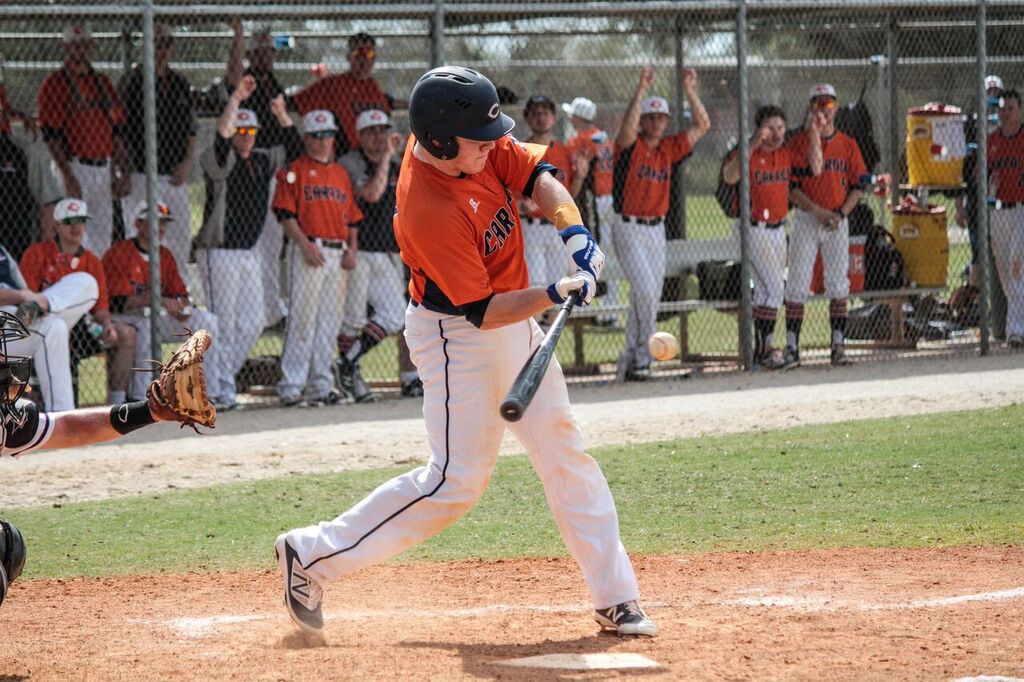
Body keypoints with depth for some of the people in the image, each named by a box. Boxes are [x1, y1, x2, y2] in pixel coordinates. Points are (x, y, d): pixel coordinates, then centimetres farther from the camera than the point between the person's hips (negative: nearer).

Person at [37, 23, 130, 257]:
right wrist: (68, 178, -18)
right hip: (75, 168, -7)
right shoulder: (54, 84, -5)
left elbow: (115, 130, 18)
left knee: (103, 238, 8)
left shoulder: (102, 82, 17)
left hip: (103, 169, 7)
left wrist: (122, 173, 12)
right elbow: (51, 135, -11)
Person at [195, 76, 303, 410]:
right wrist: (235, 99, -29)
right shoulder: (219, 161, -10)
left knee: (252, 324, 7)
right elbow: (221, 140, -30)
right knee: (223, 322, -7)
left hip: (250, 253, 7)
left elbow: (294, 149, 16)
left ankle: (222, 383, 18)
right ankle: (219, 387, -2)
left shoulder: (263, 161, 11)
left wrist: (282, 115, 3)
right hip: (219, 252, -7)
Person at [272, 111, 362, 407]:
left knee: (330, 321, 6)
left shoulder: (341, 174, 20)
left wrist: (352, 249, 5)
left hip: (338, 254, 6)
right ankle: (290, 386, -8)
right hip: (308, 251, -6)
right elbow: (285, 213, -7)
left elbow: (353, 217, 20)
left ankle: (321, 385, 10)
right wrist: (305, 245, -18)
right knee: (302, 317, -9)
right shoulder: (294, 171, 1)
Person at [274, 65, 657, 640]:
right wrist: (554, 294, -37)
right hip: (457, 338, -9)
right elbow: (482, 311, -28)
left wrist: (575, 231, -23)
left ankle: (616, 598, 14)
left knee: (566, 455, 9)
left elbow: (539, 177, -5)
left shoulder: (482, 149, -9)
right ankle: (313, 555, 1)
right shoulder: (429, 210, -31)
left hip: (516, 324, 9)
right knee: (457, 481, -10)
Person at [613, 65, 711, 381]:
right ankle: (643, 356, -8)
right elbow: (627, 128, -30)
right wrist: (641, 90, -34)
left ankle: (631, 359, 16)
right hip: (629, 228, -6)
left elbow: (702, 126, 7)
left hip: (656, 229, 6)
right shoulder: (630, 145, -7)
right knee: (645, 290, -16)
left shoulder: (669, 148, 9)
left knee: (647, 296, 8)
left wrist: (690, 91, -4)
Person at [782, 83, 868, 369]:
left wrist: (841, 213, -8)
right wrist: (818, 211, -14)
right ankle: (791, 348, -4)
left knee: (838, 285, 0)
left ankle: (838, 345, 3)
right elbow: (791, 187, -4)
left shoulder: (848, 144, 8)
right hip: (805, 219, -2)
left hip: (838, 221, 2)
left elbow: (857, 187, 8)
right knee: (797, 285, -6)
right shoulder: (799, 142, 1)